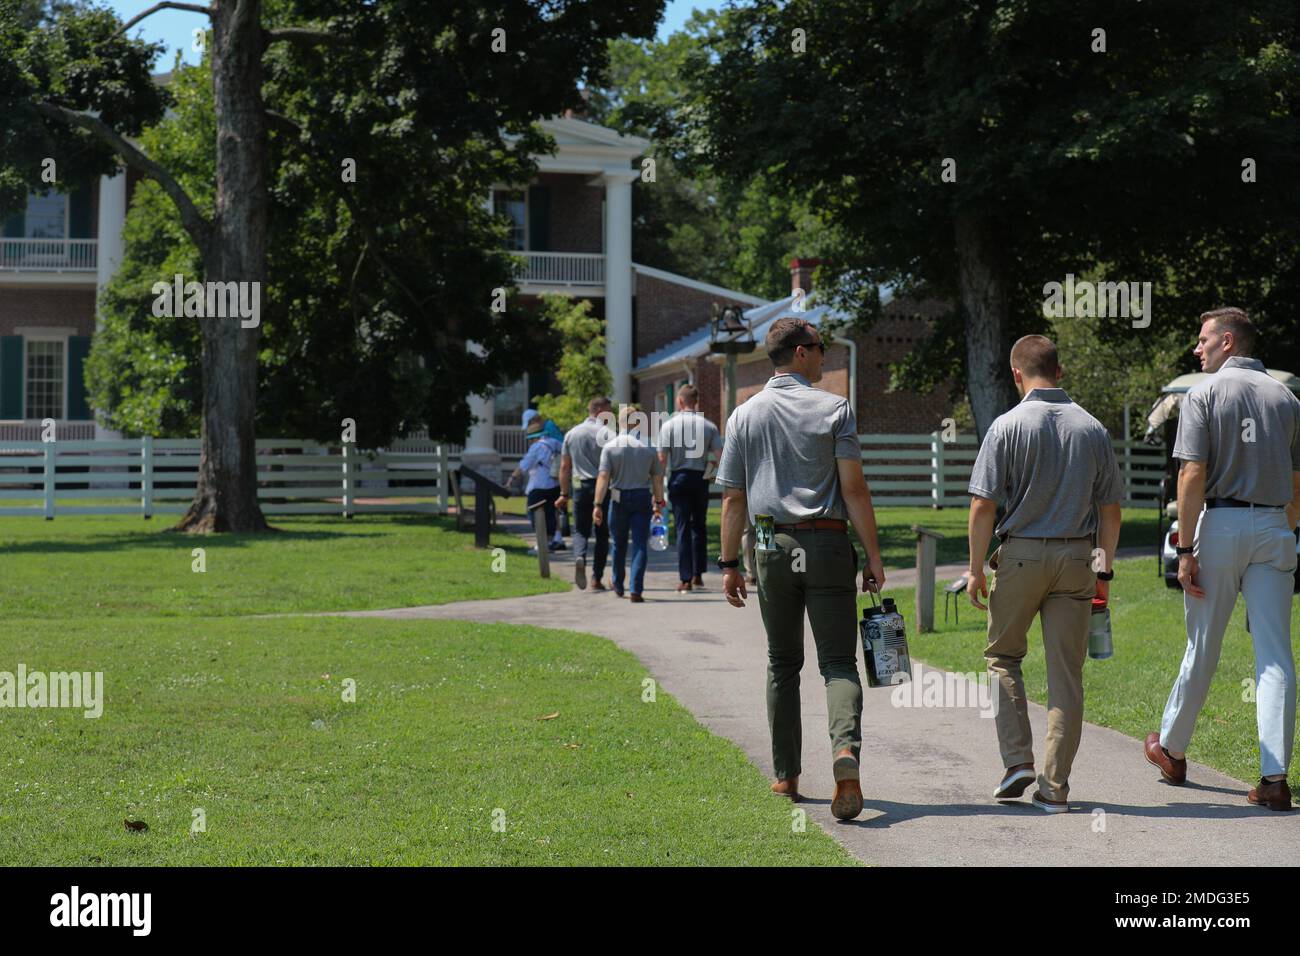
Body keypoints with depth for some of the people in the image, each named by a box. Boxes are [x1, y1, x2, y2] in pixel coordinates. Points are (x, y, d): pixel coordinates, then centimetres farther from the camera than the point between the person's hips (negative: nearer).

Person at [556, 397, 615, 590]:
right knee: (602, 534, 7)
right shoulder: (606, 433, -4)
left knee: (581, 530, 9)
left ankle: (580, 558, -22)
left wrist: (564, 494, 17)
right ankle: (597, 579, 6)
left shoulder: (572, 433, 10)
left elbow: (564, 467, 12)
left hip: (580, 487, 3)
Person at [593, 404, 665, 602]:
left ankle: (618, 585, 33)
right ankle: (635, 590, -10)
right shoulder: (648, 447, 1)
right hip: (642, 497, 0)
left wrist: (598, 504, -13)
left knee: (619, 544, 17)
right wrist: (659, 501, 15)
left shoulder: (610, 446, -4)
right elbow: (657, 477, 4)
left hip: (619, 498, 0)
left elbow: (603, 477, -11)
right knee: (640, 545, -1)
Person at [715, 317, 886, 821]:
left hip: (772, 547, 3)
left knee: (783, 664, 14)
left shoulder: (745, 415, 7)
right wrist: (873, 556, -4)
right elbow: (854, 489, -7)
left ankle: (786, 777, 15)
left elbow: (733, 499, 6)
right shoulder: (835, 408, -2)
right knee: (838, 662, -1)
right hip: (827, 544, -3)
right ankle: (845, 748, -27)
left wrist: (729, 564, 11)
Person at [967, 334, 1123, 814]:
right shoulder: (1093, 429, 4)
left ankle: (1018, 759, 4)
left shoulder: (1007, 426, -7)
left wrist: (976, 569, -1)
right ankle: (1054, 787, 4)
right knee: (1066, 674, 5)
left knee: (1003, 654, 17)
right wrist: (1105, 570, 17)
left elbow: (983, 507, -10)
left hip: (1021, 554, -2)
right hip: (1076, 559, 2)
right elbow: (1110, 509, 8)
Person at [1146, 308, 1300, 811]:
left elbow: (1193, 477, -12)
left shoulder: (1204, 394, -4)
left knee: (1202, 647, 9)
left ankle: (1171, 748, 27)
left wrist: (1186, 549, -11)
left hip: (1220, 524, -3)